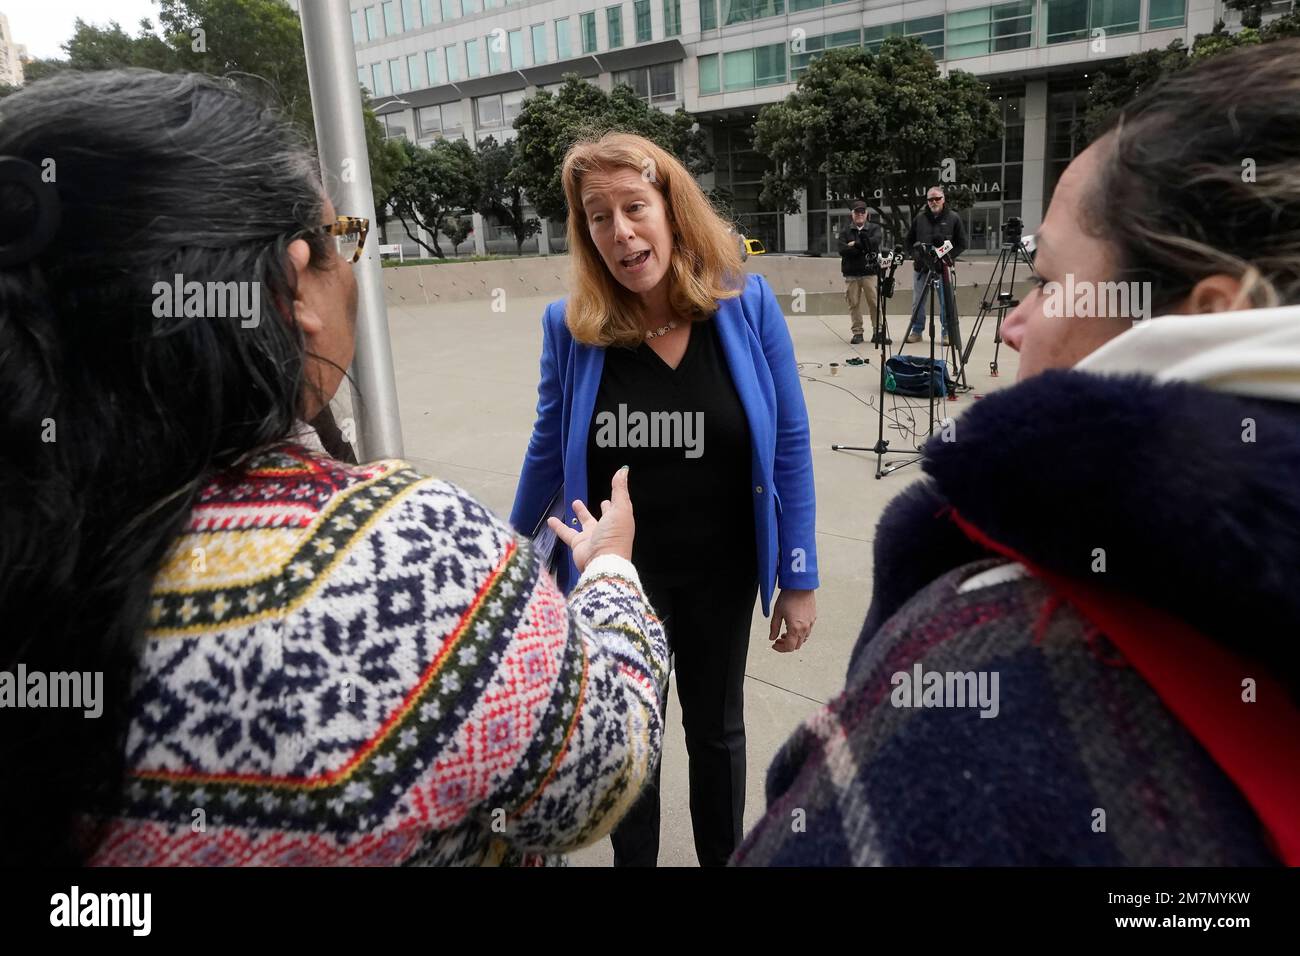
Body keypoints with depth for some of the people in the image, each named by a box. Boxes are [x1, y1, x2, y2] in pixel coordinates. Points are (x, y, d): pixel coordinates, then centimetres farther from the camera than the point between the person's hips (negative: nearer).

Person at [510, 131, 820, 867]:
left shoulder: (747, 305, -14)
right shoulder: (571, 324, -13)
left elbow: (789, 446, -8)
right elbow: (549, 452, 0)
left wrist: (800, 577, -7)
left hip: (720, 570, 1)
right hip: (614, 574, 0)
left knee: (716, 728, 22)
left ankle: (723, 856, 48)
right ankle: (634, 859, 46)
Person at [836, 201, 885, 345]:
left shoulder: (874, 228, 10)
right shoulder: (845, 231, 11)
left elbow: (875, 241, -12)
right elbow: (843, 250, -6)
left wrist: (855, 244, -9)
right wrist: (864, 248, -10)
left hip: (870, 272, -1)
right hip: (851, 274, 1)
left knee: (875, 302, -6)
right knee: (854, 303, 0)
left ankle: (877, 331, 1)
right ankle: (857, 332, 9)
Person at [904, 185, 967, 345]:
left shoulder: (953, 218, 2)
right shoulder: (919, 218, 8)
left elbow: (962, 244, 3)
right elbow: (909, 241, 16)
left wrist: (949, 257, -9)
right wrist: (915, 256, 1)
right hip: (921, 266, 2)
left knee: (947, 302, 0)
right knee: (918, 301, 7)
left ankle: (947, 333, 10)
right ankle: (917, 330, 19)